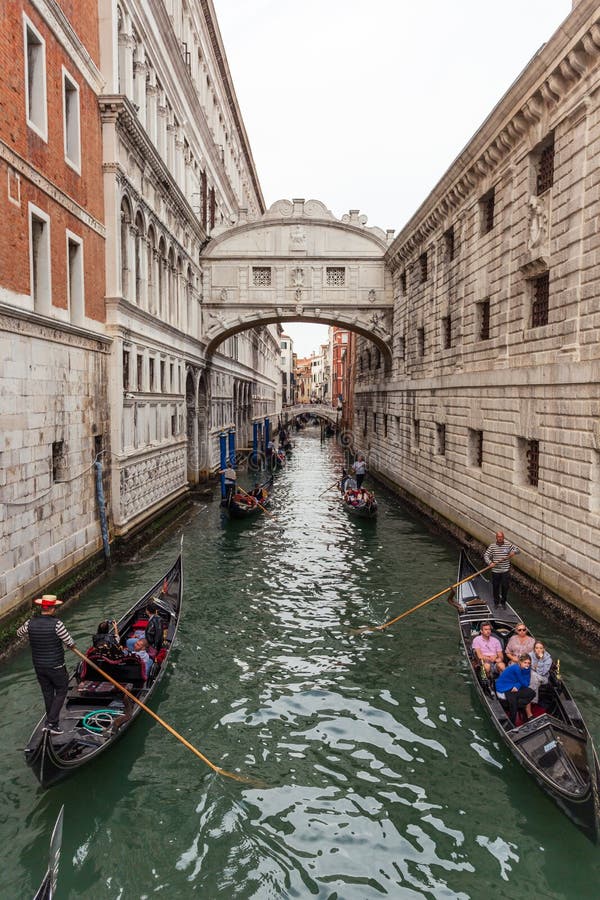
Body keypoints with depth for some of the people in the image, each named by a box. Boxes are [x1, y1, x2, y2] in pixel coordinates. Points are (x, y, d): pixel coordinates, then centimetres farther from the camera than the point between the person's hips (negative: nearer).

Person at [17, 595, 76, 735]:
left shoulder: (31, 622, -8)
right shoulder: (56, 624, -22)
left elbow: (19, 633, 13)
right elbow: (69, 642, -16)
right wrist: (73, 645, 6)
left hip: (38, 666, 5)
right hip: (56, 667, -5)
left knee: (47, 694, 19)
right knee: (61, 692, 12)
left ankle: (51, 723, 30)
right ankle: (51, 722, 6)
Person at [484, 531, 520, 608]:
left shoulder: (508, 545, 0)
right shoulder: (492, 546, -1)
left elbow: (518, 550, 3)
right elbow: (486, 555, -1)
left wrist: (514, 552, -20)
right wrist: (490, 563, -18)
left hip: (505, 571, 0)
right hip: (495, 571, 0)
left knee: (505, 587, 4)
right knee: (495, 587, 9)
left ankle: (503, 602, 22)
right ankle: (496, 602, 25)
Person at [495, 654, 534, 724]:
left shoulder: (526, 668, -1)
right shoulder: (516, 668, -24)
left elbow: (526, 683, -5)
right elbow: (525, 684, -19)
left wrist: (517, 686, -19)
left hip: (512, 687, 7)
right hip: (502, 691, -7)